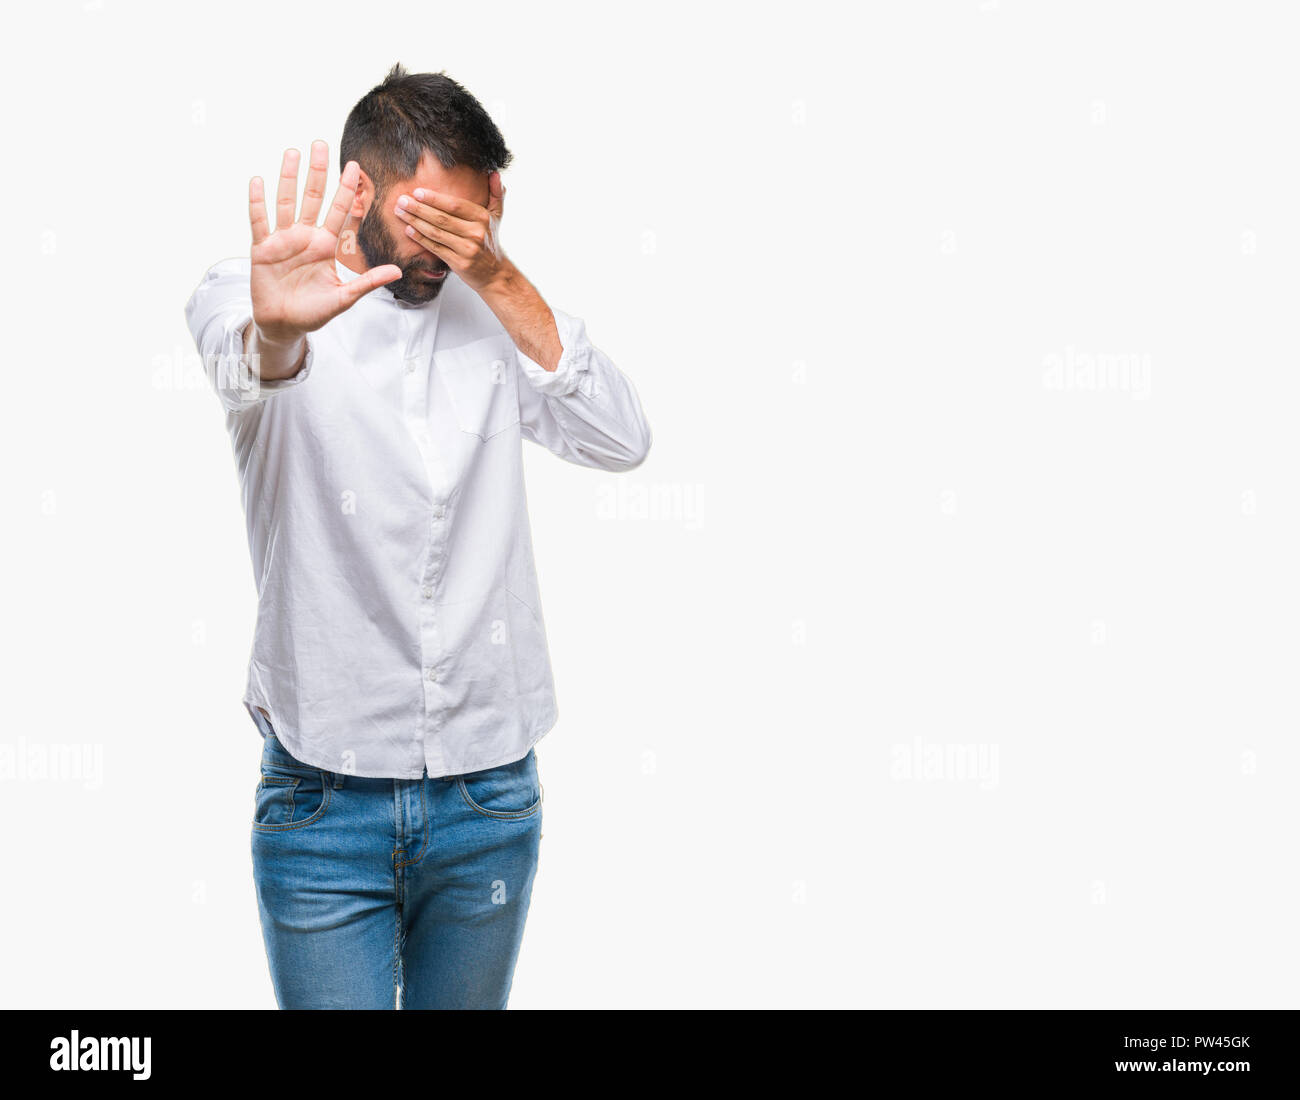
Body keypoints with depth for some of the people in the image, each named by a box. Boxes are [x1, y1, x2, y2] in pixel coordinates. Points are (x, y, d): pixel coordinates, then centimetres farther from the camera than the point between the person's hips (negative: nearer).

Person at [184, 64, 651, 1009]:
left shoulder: (488, 318, 7)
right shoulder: (250, 296, -3)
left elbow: (622, 440, -6)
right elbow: (241, 358, -28)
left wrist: (502, 281, -14)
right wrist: (275, 330, -53)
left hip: (491, 793, 3)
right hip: (324, 800, -3)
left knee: (464, 1002, 14)